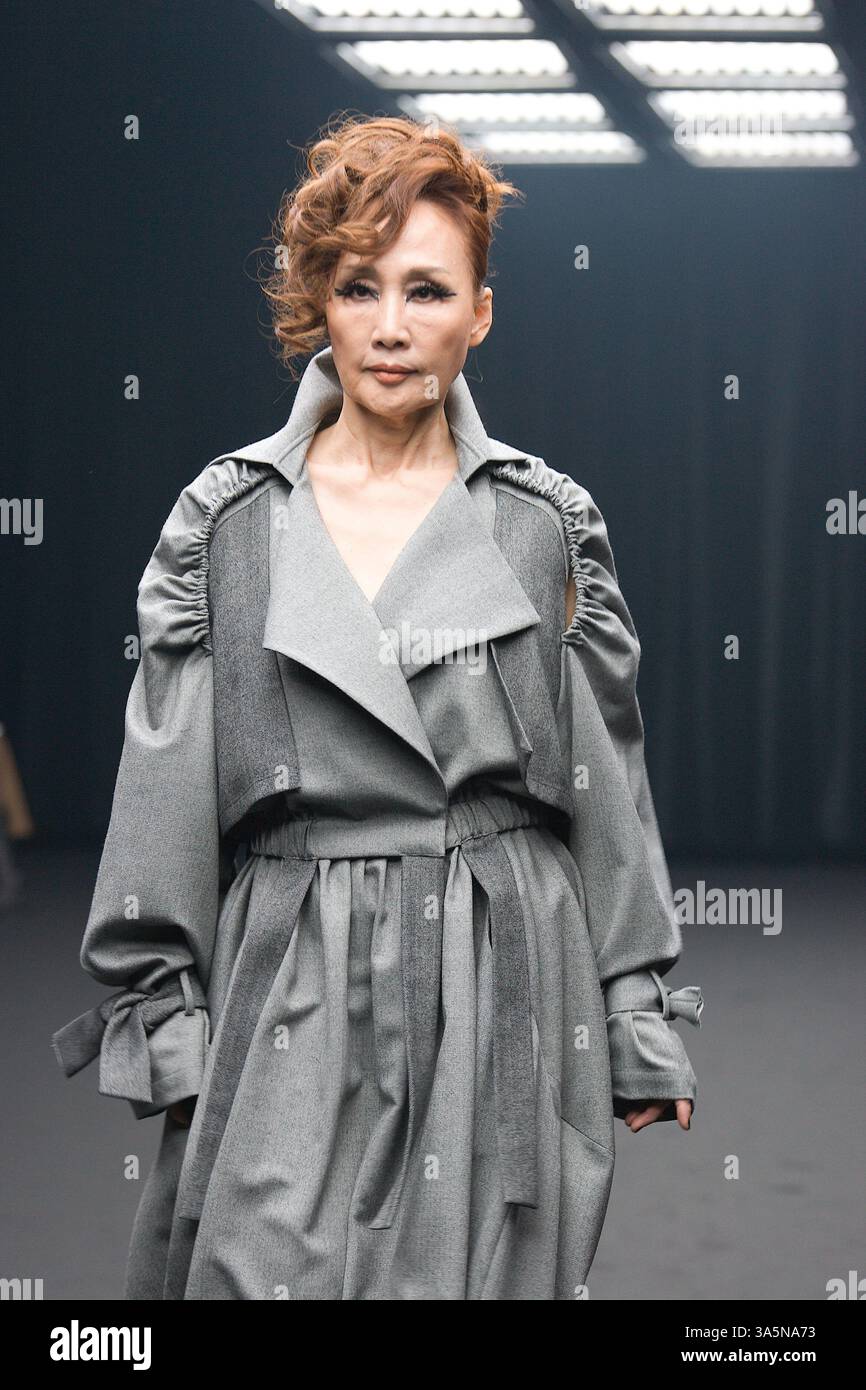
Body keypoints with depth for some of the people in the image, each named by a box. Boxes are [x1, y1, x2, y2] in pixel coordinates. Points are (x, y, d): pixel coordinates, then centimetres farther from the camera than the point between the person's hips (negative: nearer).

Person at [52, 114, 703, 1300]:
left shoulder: (547, 523, 6)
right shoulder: (229, 518, 5)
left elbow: (606, 777, 8)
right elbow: (166, 780, 5)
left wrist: (640, 1021, 6)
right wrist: (162, 1015, 0)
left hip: (507, 986, 0)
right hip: (294, 991, 0)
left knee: (484, 1270, 1)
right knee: (269, 1268, -6)